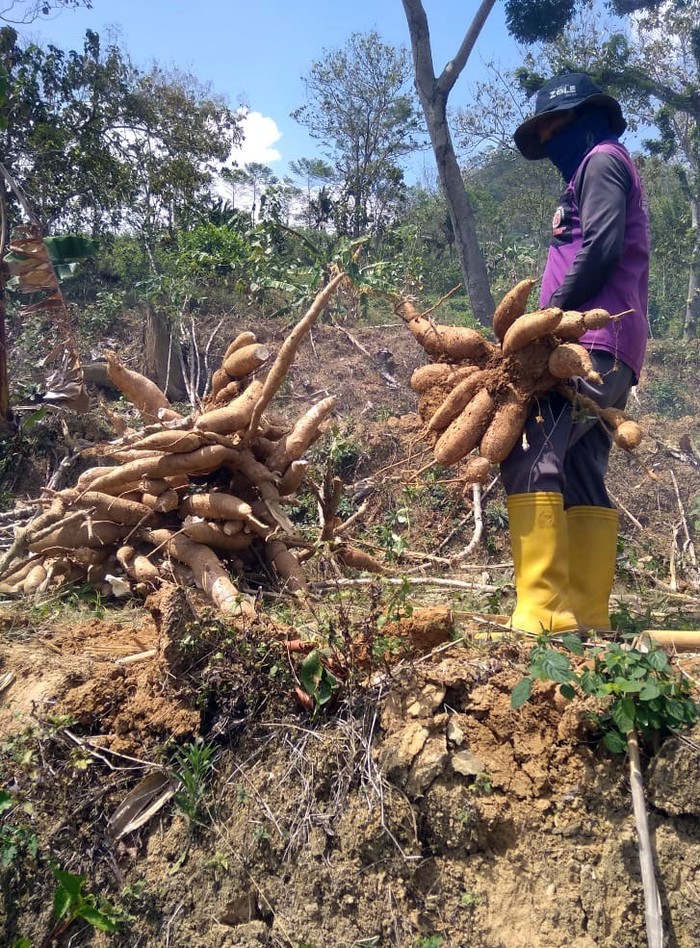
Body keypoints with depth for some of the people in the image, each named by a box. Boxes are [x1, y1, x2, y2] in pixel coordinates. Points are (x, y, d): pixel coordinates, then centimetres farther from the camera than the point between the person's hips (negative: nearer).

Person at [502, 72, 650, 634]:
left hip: (592, 341, -10)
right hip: (608, 350, 10)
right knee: (581, 476, 3)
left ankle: (541, 610, -22)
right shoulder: (593, 171, 32)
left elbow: (601, 249, -13)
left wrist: (552, 312, -10)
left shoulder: (602, 159, 4)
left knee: (530, 459, -19)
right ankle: (587, 614, 1)